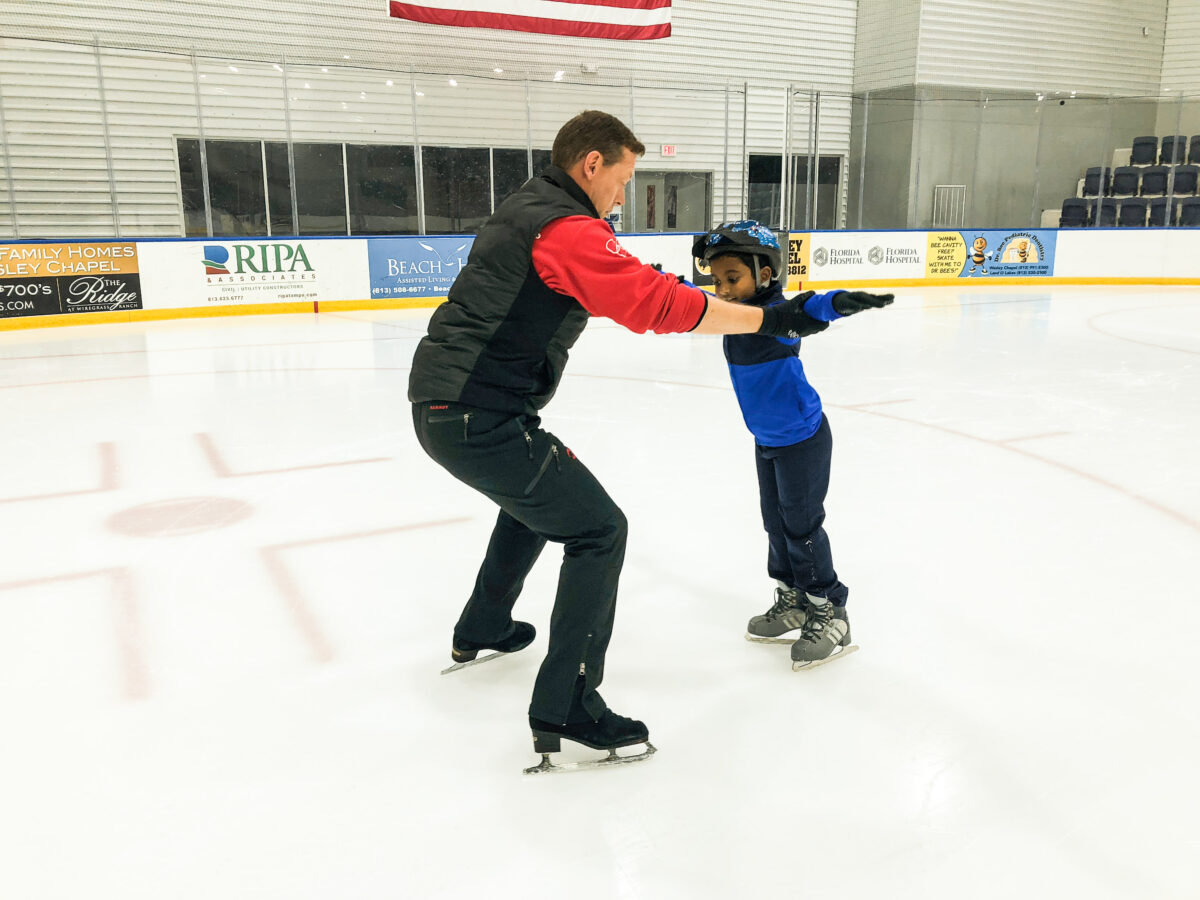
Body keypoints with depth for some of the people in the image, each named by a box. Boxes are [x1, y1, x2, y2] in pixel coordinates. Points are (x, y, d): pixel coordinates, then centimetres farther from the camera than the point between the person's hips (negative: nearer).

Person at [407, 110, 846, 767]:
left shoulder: (527, 208, 17)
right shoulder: (569, 228, -14)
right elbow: (659, 307, -22)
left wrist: (642, 282, 26)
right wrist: (770, 319, -18)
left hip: (441, 400, 10)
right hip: (478, 419, -10)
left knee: (535, 496, 32)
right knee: (599, 530, -5)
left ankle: (481, 631, 46)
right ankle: (564, 711, -1)